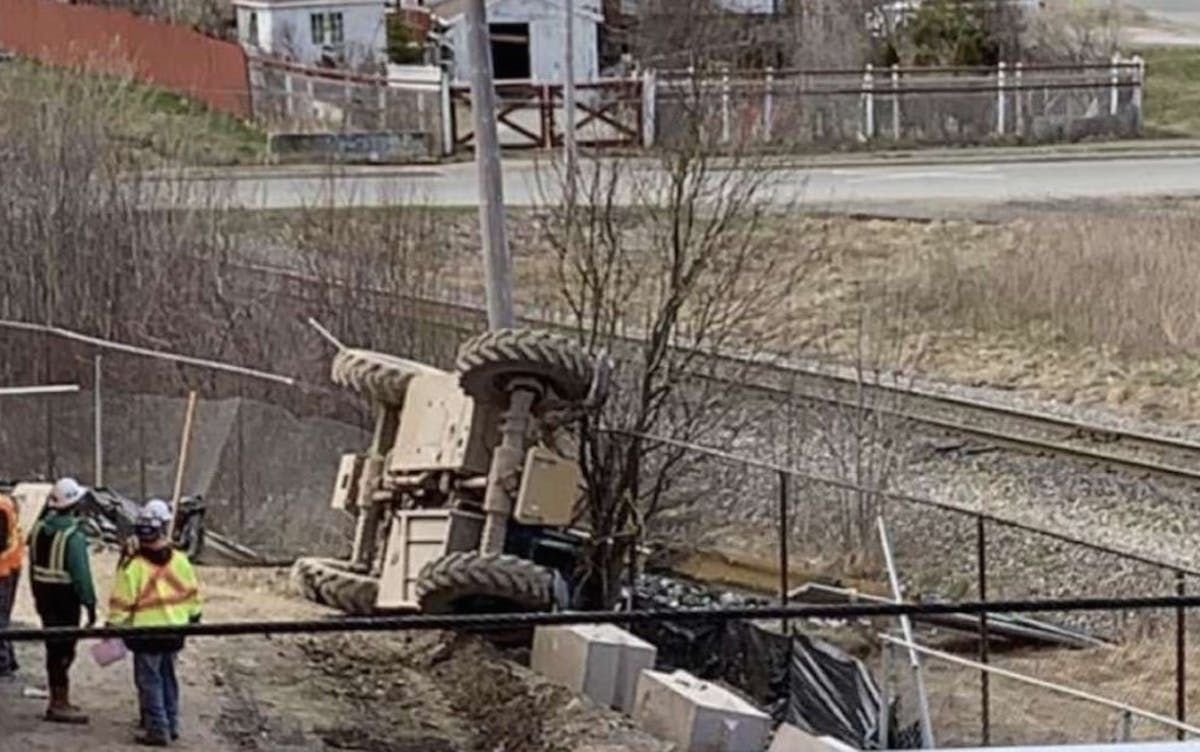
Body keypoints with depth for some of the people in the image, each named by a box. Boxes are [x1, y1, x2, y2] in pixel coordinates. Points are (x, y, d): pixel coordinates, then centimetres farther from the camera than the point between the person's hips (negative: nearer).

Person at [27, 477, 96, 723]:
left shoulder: (39, 529, 5)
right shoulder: (74, 536, -19)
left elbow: (33, 564, 12)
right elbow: (81, 573, -20)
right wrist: (90, 603, -14)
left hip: (44, 593, 8)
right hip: (66, 597, -8)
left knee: (54, 647, 16)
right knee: (63, 649, -1)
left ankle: (57, 700, 26)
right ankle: (60, 704, 1)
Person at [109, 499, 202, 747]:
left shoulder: (134, 566, -17)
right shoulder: (180, 561, -3)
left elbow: (121, 603, -15)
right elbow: (192, 592, 9)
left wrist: (113, 626, -3)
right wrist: (193, 616, 24)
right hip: (175, 630, 5)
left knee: (149, 681, 4)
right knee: (168, 678, 19)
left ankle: (157, 730, 4)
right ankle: (171, 725, 26)